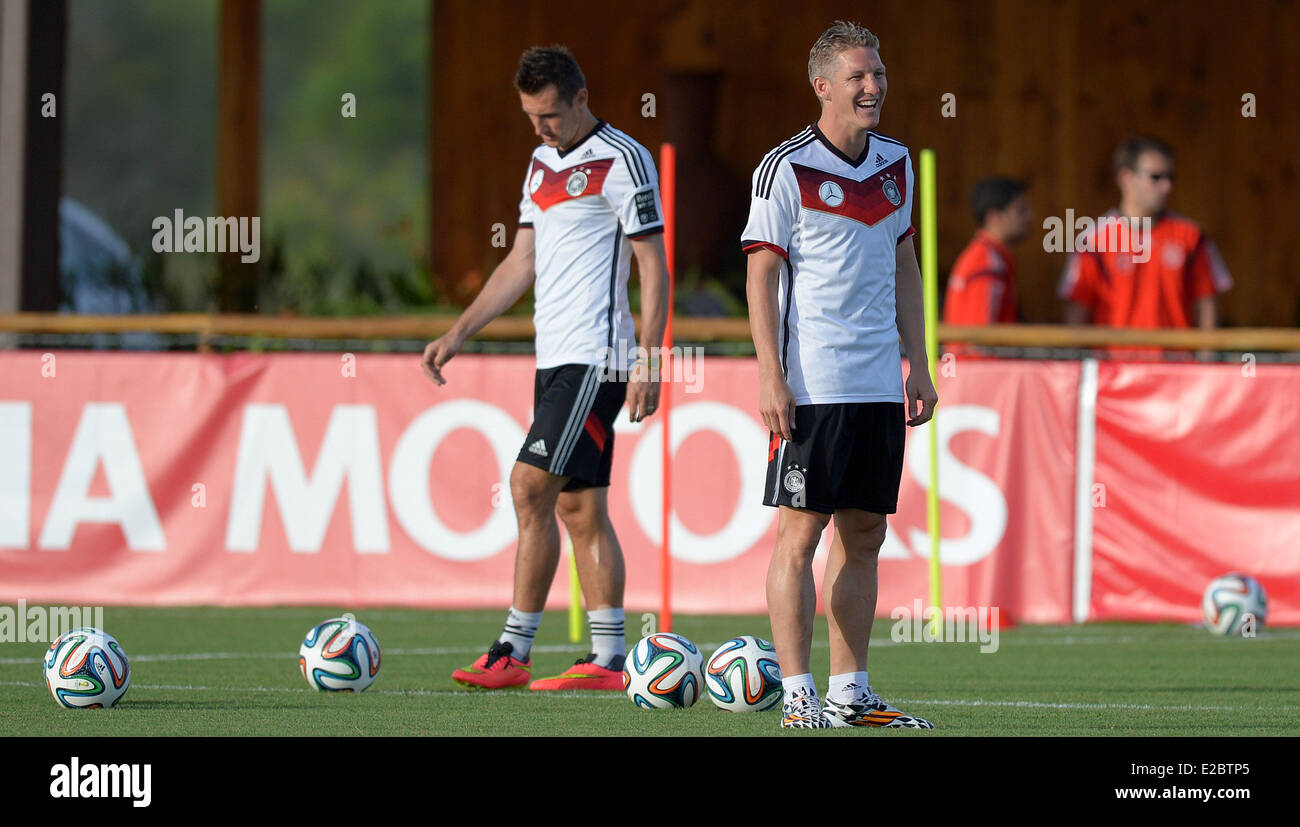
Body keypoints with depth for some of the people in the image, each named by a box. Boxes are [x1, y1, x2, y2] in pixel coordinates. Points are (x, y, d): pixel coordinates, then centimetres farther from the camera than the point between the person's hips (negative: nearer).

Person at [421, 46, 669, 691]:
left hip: (595, 358, -9)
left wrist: (648, 364, -16)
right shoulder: (543, 163, 17)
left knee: (531, 486, -13)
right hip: (555, 358, 9)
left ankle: (513, 653, -11)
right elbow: (522, 262, 22)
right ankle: (607, 660, 5)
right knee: (579, 509, 5)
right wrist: (458, 334, 16)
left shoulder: (622, 160, -9)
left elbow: (655, 267, -10)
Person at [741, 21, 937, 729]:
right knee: (799, 535, -5)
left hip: (879, 387, 7)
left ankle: (850, 694, 12)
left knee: (864, 536, 8)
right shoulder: (786, 168, -7)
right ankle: (797, 697, -4)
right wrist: (771, 377, -14)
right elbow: (761, 274, -8)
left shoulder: (895, 164, 12)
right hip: (811, 386, -7)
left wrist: (917, 365, 15)